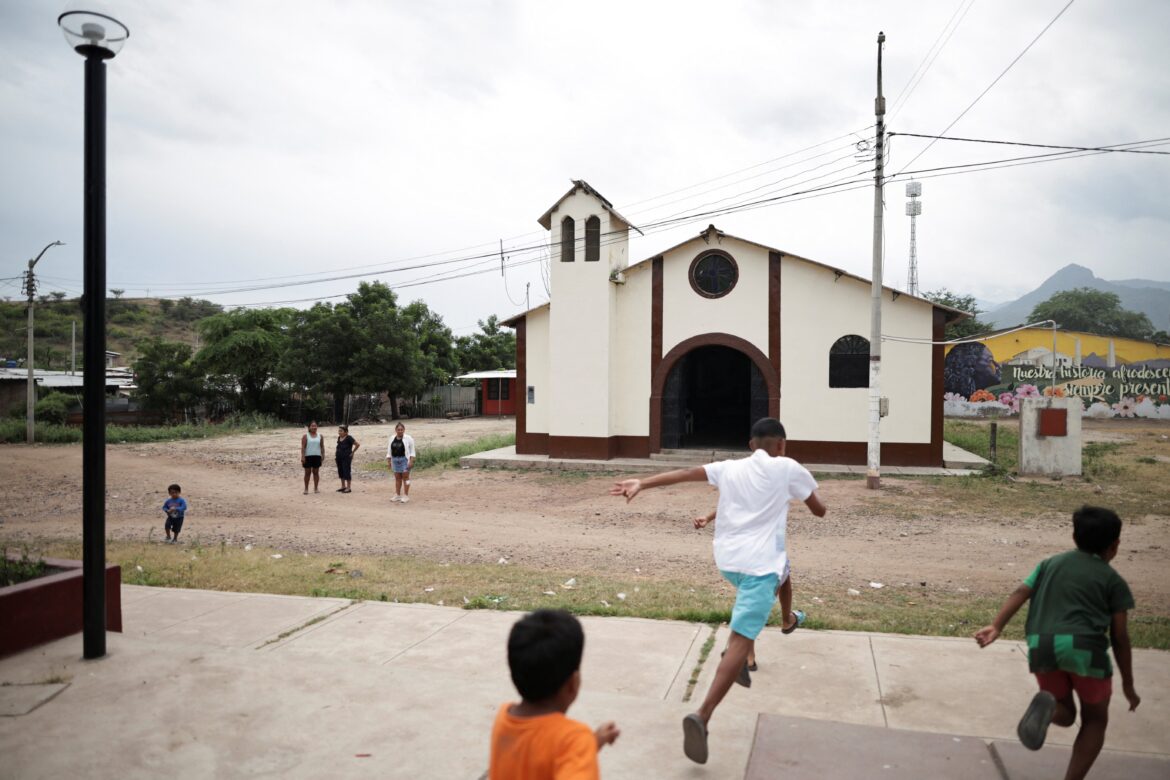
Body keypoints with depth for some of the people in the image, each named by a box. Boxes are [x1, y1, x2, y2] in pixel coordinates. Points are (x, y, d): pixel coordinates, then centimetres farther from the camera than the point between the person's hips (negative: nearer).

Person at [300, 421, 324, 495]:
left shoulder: (320, 436, 8)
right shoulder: (305, 436, -1)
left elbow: (322, 446, 10)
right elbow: (303, 447, -5)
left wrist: (323, 455, 2)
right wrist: (303, 456, -12)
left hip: (317, 456, 2)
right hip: (308, 456, -2)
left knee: (316, 472, 5)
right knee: (307, 472, 1)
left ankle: (315, 488, 12)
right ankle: (306, 489, 7)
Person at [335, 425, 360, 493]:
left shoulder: (349, 438, -12)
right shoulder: (339, 438, 10)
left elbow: (357, 444, -13)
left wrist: (352, 452, -10)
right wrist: (336, 453, 13)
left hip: (346, 458, -8)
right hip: (339, 458, 8)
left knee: (347, 472, -5)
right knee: (341, 472, 13)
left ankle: (348, 488, 0)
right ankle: (343, 487, 24)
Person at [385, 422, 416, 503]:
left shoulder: (408, 438, -4)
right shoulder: (392, 439, 10)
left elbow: (412, 451, -4)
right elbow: (389, 451, 14)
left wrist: (411, 461, -11)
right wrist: (388, 461, 8)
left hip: (405, 459, -4)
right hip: (395, 460, 5)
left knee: (405, 477, -4)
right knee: (397, 478, 8)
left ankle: (406, 495, -1)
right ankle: (397, 495, 15)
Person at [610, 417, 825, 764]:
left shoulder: (729, 468, 10)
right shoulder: (788, 468, 2)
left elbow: (684, 473, -3)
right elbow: (819, 510, 14)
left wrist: (642, 484, -9)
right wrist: (799, 494, 35)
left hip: (727, 558, 6)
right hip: (759, 563, -6)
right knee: (741, 640, -10)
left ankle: (738, 661, 31)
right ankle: (702, 716, -22)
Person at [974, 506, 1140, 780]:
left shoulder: (1050, 563, 22)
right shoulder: (1113, 580, 13)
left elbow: (1020, 593, 6)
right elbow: (1120, 637, 9)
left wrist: (996, 627, -3)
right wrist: (1128, 684, 19)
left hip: (1041, 647, 3)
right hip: (1084, 647, -3)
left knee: (1066, 713, 22)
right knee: (1095, 719, 21)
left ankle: (1047, 706, -13)